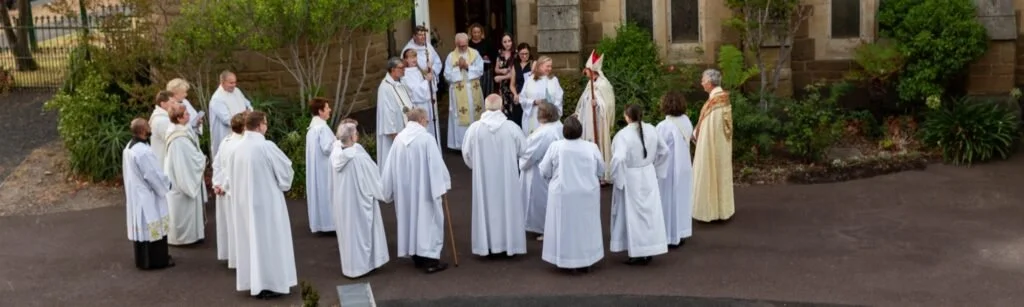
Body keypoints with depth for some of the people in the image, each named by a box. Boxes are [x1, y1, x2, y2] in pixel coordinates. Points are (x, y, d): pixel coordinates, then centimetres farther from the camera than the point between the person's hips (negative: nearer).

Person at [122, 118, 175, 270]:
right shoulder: (144, 151, -26)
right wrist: (167, 184, -1)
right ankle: (157, 260, 11)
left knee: (142, 227, 17)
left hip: (134, 195, 9)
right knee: (153, 227, 3)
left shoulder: (128, 149, 3)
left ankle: (143, 259, 26)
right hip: (148, 196, -9)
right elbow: (155, 175, -21)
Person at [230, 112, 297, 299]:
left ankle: (254, 283, 20)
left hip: (244, 201, 6)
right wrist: (283, 184, 8)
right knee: (269, 240, 3)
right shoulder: (266, 146, -19)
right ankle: (270, 284, 6)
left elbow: (232, 176, 10)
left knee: (251, 240, 14)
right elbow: (285, 169, -11)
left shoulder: (238, 148, 0)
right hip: (267, 200, -6)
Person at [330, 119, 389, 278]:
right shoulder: (358, 156, -26)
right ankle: (361, 264, 19)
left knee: (347, 230, 19)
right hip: (359, 200, -6)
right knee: (362, 230, 10)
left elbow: (333, 181, 3)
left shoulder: (335, 154, -8)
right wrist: (382, 190, 2)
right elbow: (373, 176, -14)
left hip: (341, 201, 6)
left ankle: (349, 264, 30)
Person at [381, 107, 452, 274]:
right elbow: (436, 164, -14)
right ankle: (430, 259, 1)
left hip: (404, 189, 5)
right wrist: (443, 184, -3)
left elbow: (391, 167, 4)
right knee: (427, 219, 1)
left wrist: (390, 191, 11)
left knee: (410, 219, 15)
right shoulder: (426, 138, -15)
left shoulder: (399, 139, 0)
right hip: (423, 188, -5)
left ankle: (416, 256, 22)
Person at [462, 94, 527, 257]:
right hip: (507, 176, 0)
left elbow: (466, 153, -2)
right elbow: (523, 151, -3)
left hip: (483, 176, 1)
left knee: (486, 206, 10)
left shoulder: (474, 128, -11)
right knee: (507, 206, 11)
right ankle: (509, 243, 18)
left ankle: (488, 244, 15)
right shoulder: (511, 127, -12)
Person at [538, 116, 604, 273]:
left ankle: (569, 261, 12)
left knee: (566, 226, 9)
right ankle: (586, 262, 20)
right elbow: (601, 170, 3)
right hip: (588, 194, 1)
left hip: (563, 195, -1)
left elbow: (544, 171, -6)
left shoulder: (555, 146, -12)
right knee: (585, 226, 14)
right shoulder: (592, 147, -8)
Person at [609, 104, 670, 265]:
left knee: (633, 214, 5)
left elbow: (619, 158, -31)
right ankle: (649, 250, 19)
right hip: (648, 176, 5)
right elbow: (664, 151, 8)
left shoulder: (623, 135, -20)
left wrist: (616, 178, -17)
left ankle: (637, 253, 11)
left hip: (630, 179, -5)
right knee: (649, 211, 13)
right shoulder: (651, 130, -1)